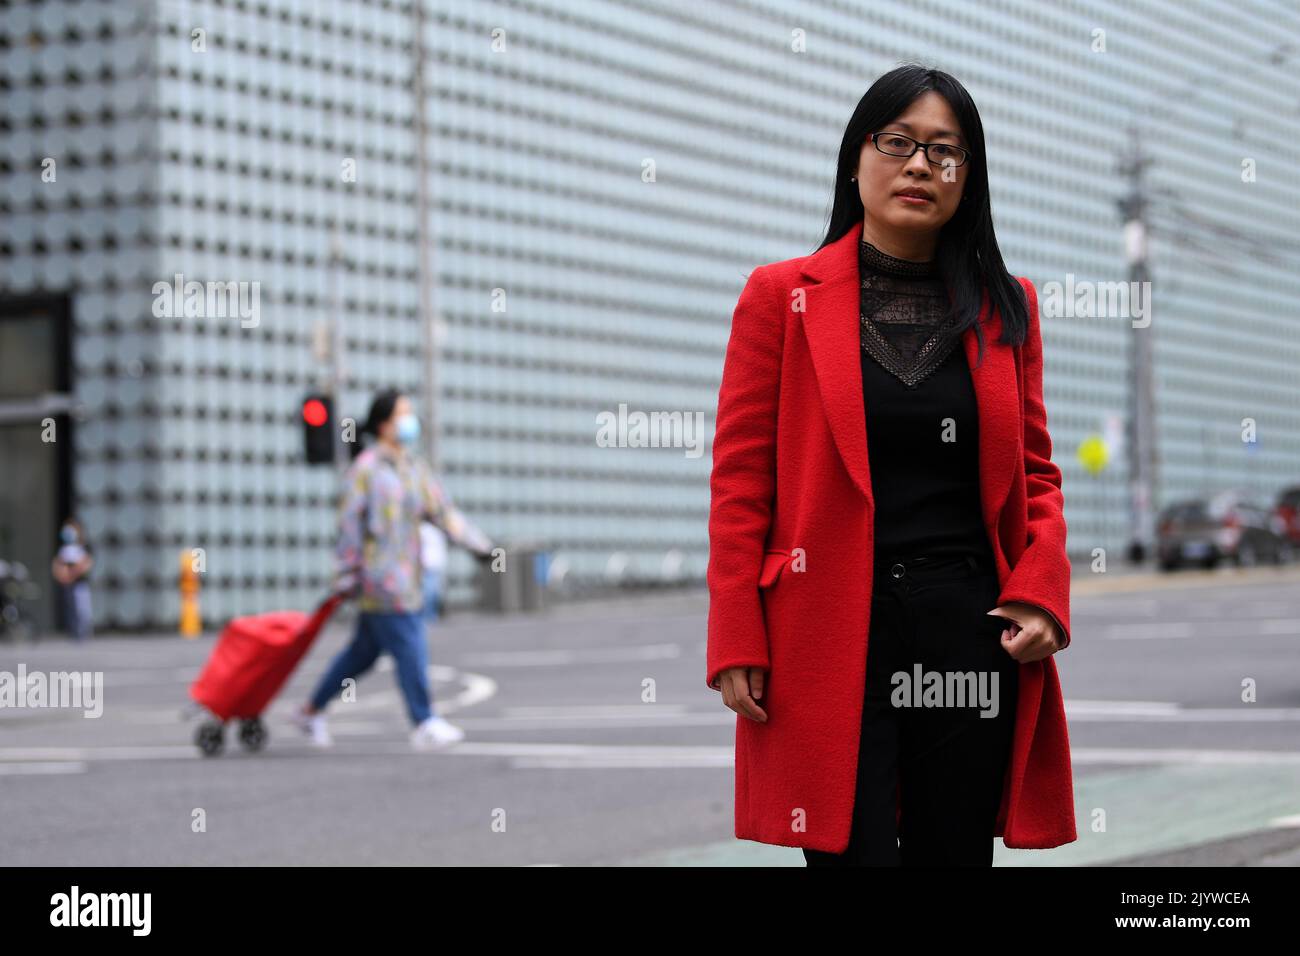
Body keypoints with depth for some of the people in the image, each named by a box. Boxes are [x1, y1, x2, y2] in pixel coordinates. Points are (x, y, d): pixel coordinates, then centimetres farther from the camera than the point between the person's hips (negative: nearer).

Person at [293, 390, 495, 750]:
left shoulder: (414, 467, 13)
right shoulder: (366, 468, -9)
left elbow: (443, 510, 12)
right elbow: (350, 522, -10)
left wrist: (480, 544, 4)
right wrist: (346, 576, -11)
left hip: (405, 577, 8)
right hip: (380, 576, -8)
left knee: (365, 650, 13)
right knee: (409, 650, -10)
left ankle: (312, 711, 24)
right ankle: (424, 724, -4)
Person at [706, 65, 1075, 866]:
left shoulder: (1007, 308, 11)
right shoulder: (781, 296, 3)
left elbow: (1036, 473, 14)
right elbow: (740, 480, 1)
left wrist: (1040, 589, -5)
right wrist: (737, 644, -6)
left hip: (972, 629, 3)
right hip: (833, 629, -3)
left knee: (956, 853, 7)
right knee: (853, 852, -7)